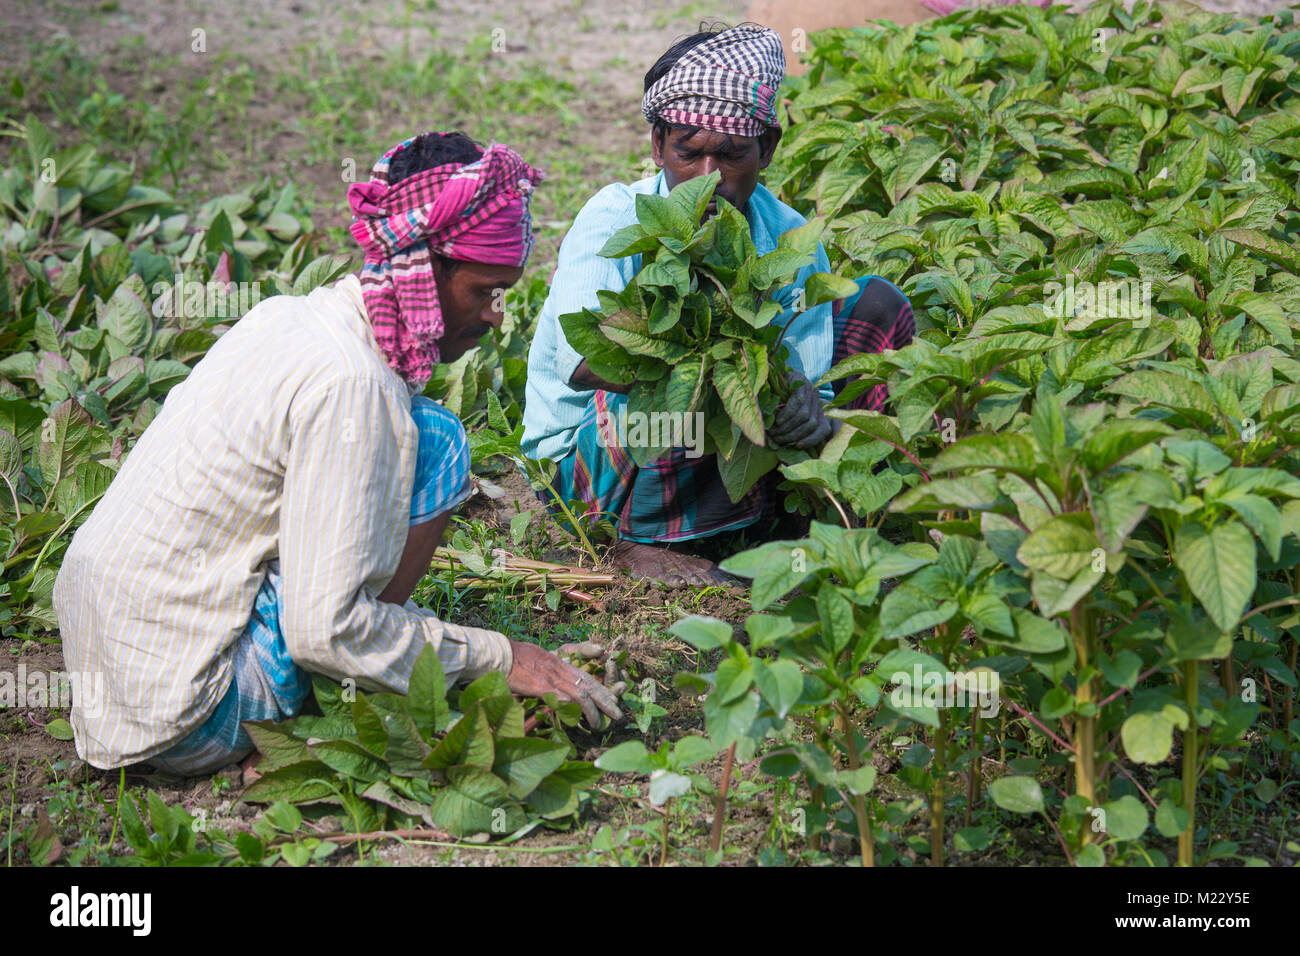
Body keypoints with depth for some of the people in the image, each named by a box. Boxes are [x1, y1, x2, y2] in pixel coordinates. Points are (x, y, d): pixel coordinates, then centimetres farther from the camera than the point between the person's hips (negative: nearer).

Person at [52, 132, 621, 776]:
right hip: (181, 721, -9)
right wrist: (497, 657, -11)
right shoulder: (348, 383, -21)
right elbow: (322, 631, -22)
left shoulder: (287, 313, 6)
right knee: (434, 443, -11)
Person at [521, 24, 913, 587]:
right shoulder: (615, 219, -22)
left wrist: (810, 419, -39)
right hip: (584, 451, -5)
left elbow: (807, 396, -12)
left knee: (877, 305, 0)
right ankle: (641, 542, -13)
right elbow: (580, 360, -39)